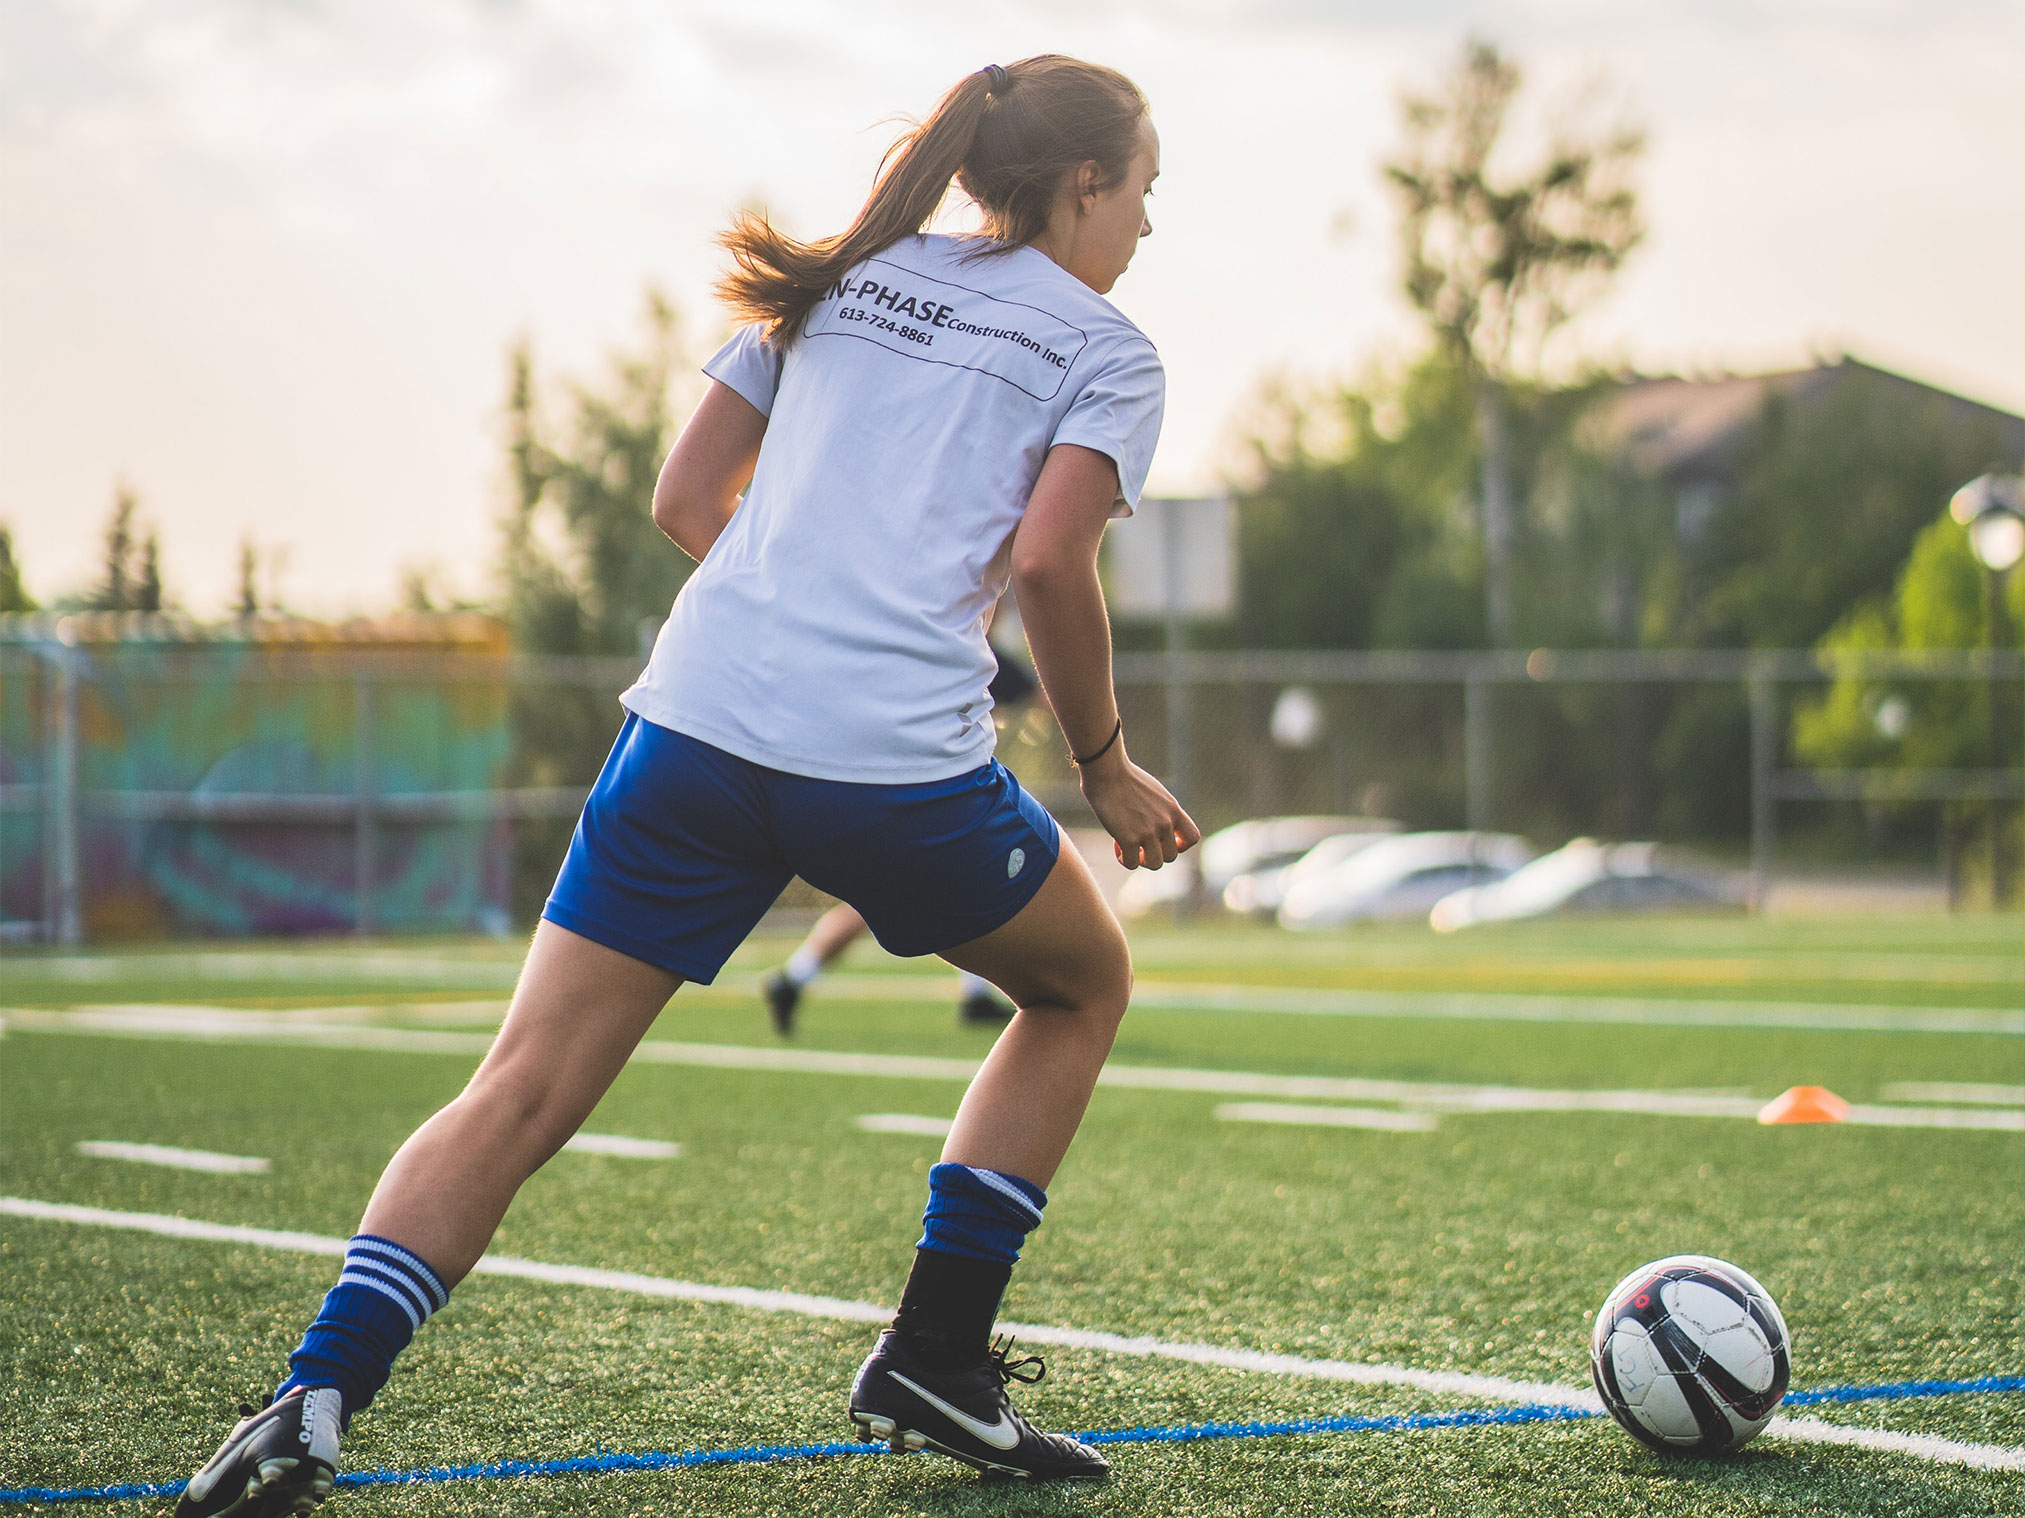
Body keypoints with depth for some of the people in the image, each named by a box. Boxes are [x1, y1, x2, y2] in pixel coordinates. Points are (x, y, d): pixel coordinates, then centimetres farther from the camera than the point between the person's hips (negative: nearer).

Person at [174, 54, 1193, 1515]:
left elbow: (686, 496, 18)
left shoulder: (843, 278, 23)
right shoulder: (1106, 349, 9)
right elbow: (1048, 562, -6)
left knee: (520, 1094, 3)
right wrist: (1107, 764, 6)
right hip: (902, 764, -4)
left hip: (694, 727, 4)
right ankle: (933, 1361, 20)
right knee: (1084, 986, 25)